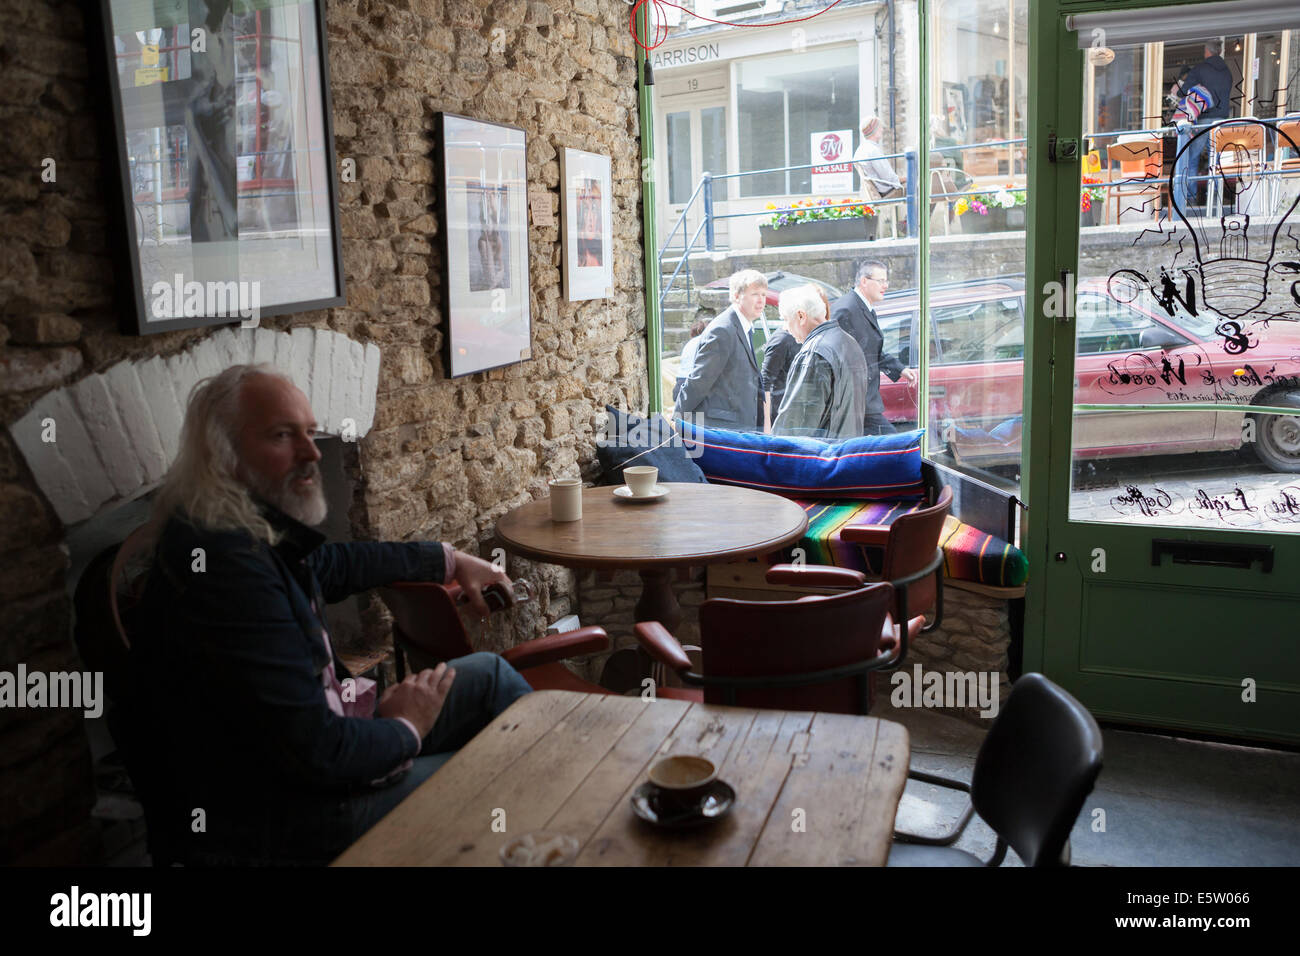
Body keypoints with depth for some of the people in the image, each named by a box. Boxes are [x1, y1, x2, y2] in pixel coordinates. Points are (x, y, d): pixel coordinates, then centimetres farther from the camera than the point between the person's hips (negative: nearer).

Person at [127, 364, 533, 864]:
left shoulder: (258, 525, -2)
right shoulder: (225, 565, -32)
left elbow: (333, 564, 24)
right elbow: (318, 752, -31)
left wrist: (449, 561, 29)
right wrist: (404, 729, -11)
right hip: (264, 818, -10)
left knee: (488, 673, 13)